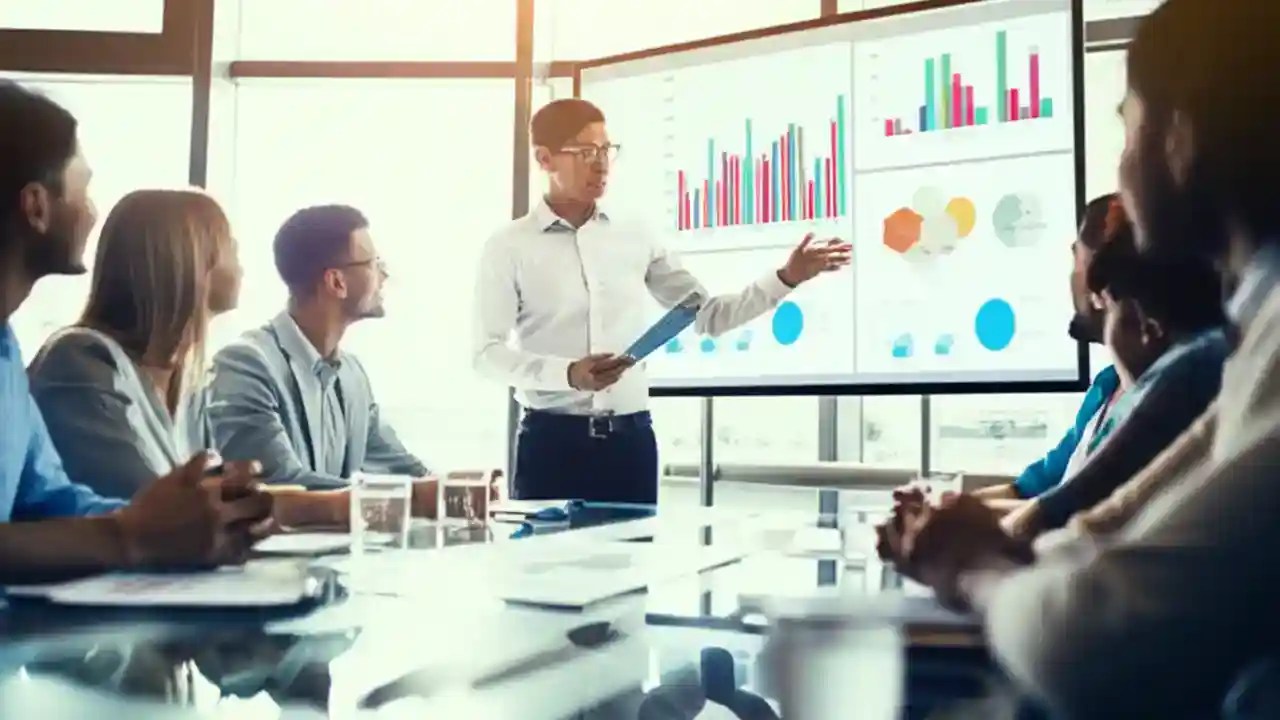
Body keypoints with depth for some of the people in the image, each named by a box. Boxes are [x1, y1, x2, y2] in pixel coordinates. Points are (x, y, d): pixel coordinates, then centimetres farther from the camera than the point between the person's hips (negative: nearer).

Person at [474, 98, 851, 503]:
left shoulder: (635, 242, 8)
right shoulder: (509, 247, -2)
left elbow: (709, 316, 10)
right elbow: (487, 352, -7)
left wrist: (786, 279, -2)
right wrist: (567, 374, -23)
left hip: (630, 436, 3)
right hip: (553, 437, -3)